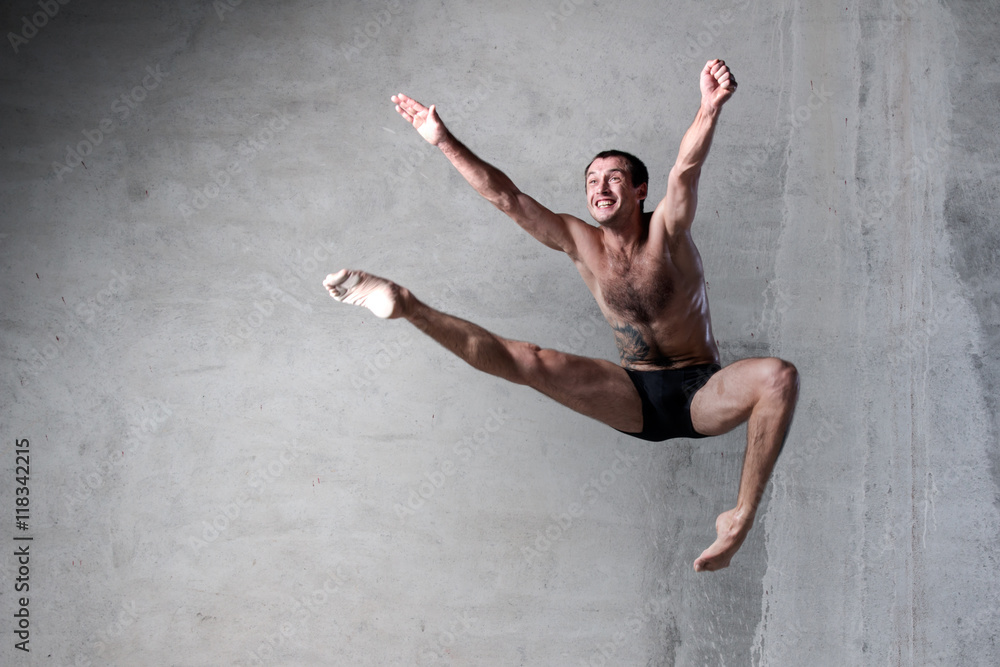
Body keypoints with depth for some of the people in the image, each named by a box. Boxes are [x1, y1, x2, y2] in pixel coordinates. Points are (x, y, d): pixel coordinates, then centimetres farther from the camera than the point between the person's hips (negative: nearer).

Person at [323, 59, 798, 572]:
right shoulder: (580, 243, -1)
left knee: (778, 377, -32)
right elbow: (505, 196, -7)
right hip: (633, 399, 2)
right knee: (530, 362, -15)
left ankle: (742, 518, -33)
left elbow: (685, 170, -31)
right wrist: (443, 141, -16)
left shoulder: (667, 233, -10)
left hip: (702, 396, -2)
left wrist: (710, 108, -51)